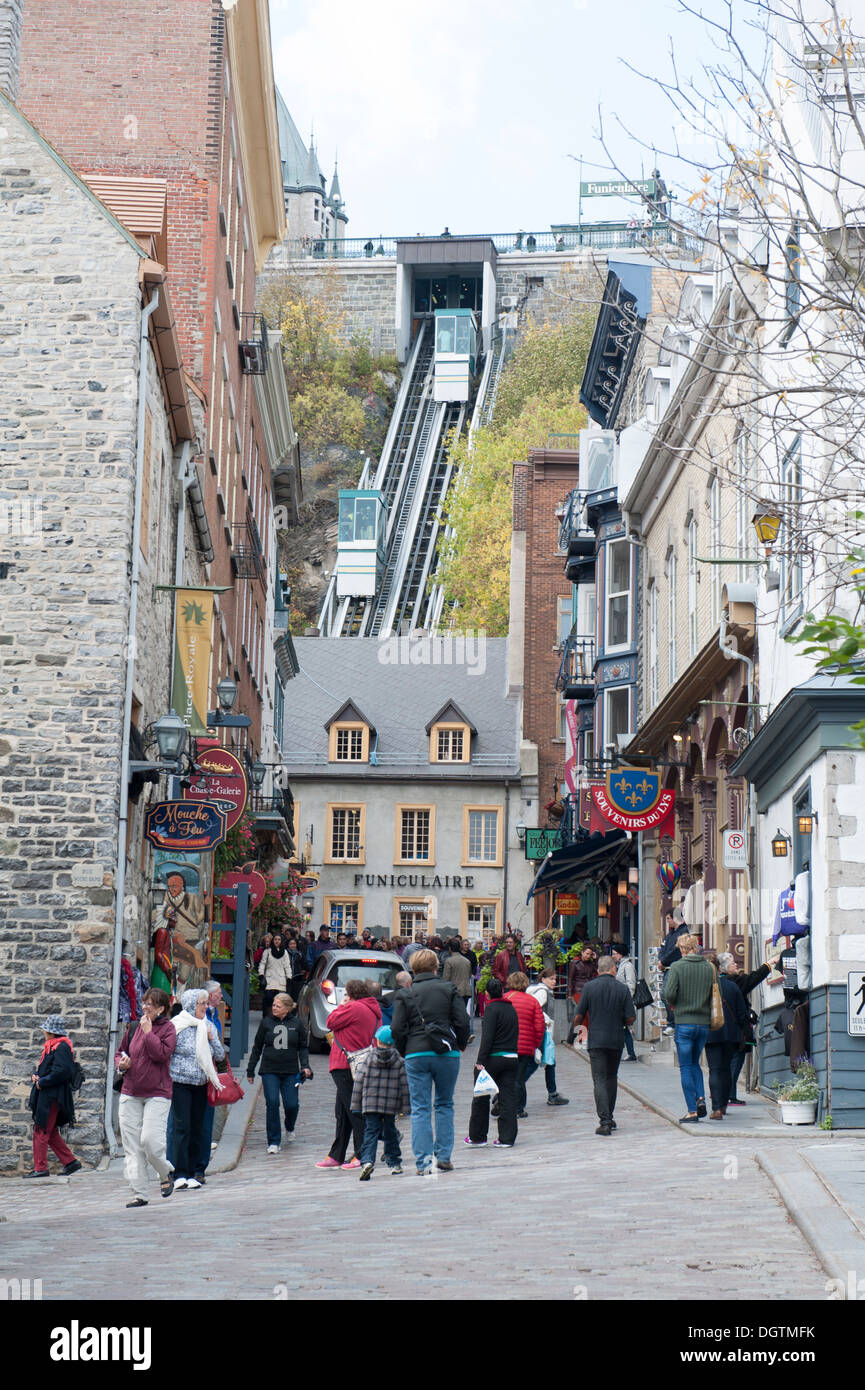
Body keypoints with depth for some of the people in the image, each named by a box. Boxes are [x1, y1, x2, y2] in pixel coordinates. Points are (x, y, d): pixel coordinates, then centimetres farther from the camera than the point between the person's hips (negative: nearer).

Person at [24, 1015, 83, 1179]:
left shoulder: (61, 1047, -14)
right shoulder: (51, 1047, 17)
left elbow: (62, 1071, -24)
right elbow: (45, 1068, 25)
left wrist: (41, 1082, -18)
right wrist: (35, 1075, 4)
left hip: (52, 1097, -10)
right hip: (46, 1096, 10)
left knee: (41, 1131, -6)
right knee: (51, 1133, 13)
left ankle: (40, 1168, -2)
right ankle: (70, 1161, 16)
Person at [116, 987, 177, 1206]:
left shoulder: (168, 1028, -2)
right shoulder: (133, 1028, 12)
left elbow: (161, 1053, -18)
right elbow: (121, 1052, 23)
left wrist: (148, 1031, -12)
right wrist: (121, 1063, 1)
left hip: (157, 1094, -5)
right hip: (130, 1093, 5)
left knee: (150, 1140, -15)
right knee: (132, 1146, 1)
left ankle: (166, 1174, 14)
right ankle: (138, 1193, 5)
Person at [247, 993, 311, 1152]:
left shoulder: (296, 1024, 3)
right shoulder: (266, 1023, 3)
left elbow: (303, 1047, 10)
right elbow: (257, 1048, 10)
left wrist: (305, 1066, -5)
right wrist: (250, 1070, 11)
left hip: (290, 1072, 0)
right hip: (269, 1071, 0)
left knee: (292, 1105, -2)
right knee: (272, 1104, -10)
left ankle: (289, 1129, 33)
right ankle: (273, 1142, 0)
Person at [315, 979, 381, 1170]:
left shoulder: (354, 1008, -13)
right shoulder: (374, 1011, 15)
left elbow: (331, 1022, -6)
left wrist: (341, 1006, 7)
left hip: (346, 1066, -10)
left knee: (353, 1111, -8)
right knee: (343, 1112, 14)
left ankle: (362, 1155, -9)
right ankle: (336, 1156, 19)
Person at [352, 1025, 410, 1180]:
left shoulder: (368, 1059, 0)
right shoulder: (399, 1061, 1)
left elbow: (358, 1083, 0)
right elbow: (404, 1085, 1)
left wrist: (356, 1105, 6)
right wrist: (405, 1107, 6)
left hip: (370, 1104, -1)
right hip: (391, 1105, 1)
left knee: (371, 1132, -2)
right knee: (390, 1132, 15)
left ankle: (367, 1161, -22)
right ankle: (394, 1164, 22)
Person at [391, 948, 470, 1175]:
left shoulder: (404, 995, 3)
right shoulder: (448, 989, 4)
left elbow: (397, 1029, -2)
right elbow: (462, 1022, -1)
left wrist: (404, 1053, 12)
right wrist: (459, 1046, 13)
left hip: (416, 1055, 0)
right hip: (447, 1054, 1)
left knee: (420, 1109, 2)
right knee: (444, 1105, 14)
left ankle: (423, 1162, -4)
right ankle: (443, 1157, 12)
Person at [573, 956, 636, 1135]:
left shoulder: (589, 987, -4)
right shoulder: (623, 989, -2)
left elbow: (578, 1016, -3)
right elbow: (631, 1018, -4)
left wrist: (579, 1024, 20)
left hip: (596, 1040, -2)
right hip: (616, 1040, 2)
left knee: (599, 1080, -4)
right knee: (611, 1078, 19)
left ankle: (604, 1122, -15)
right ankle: (609, 1118, 26)